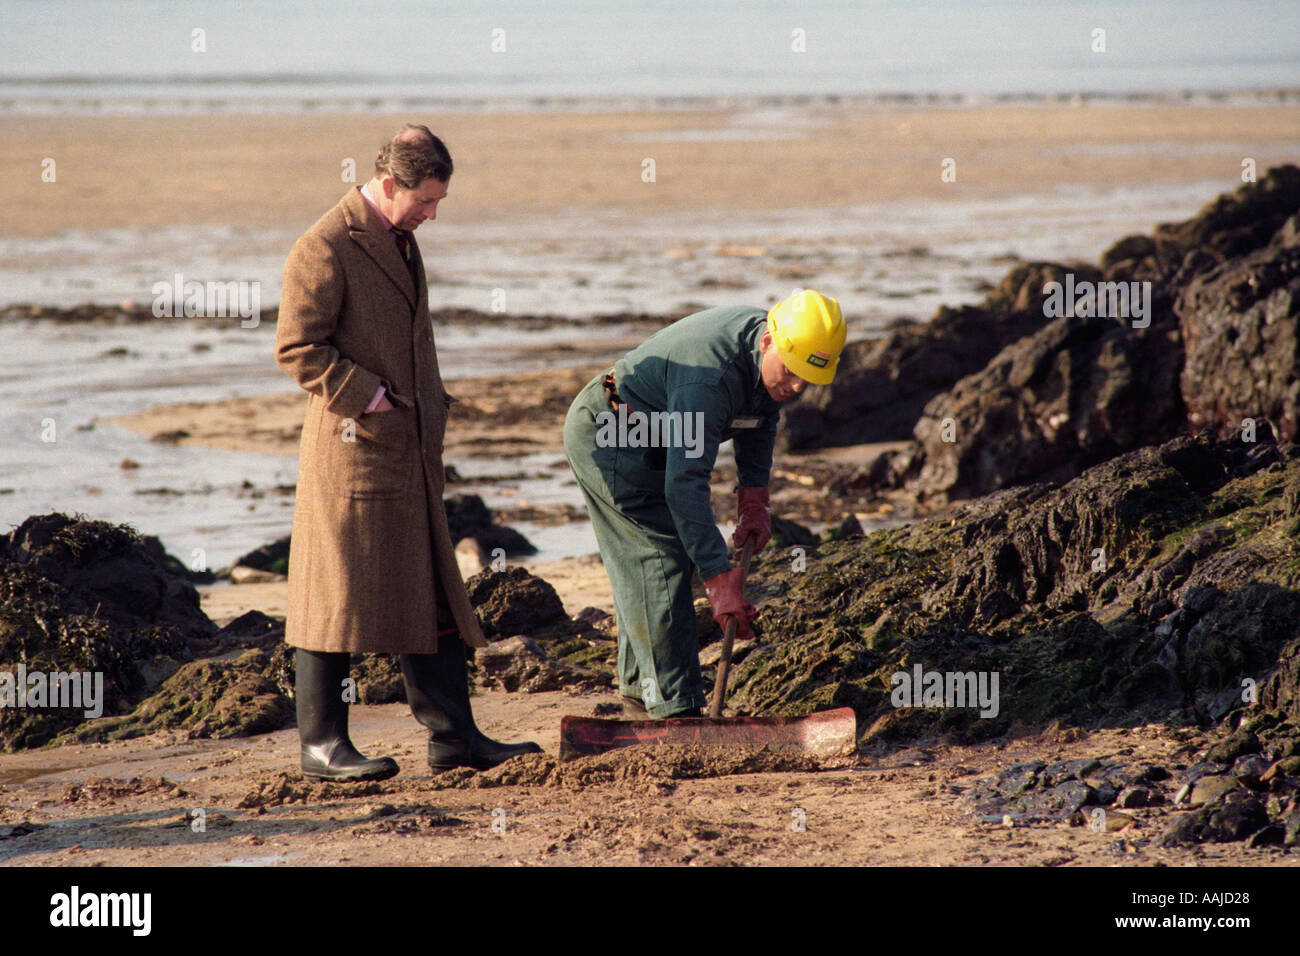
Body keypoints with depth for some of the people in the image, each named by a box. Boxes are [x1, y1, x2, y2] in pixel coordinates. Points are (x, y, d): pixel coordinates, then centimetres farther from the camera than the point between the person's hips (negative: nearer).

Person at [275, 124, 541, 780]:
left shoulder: (400, 240, 17)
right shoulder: (325, 248, -13)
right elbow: (296, 349, -17)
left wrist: (431, 412, 17)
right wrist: (373, 399, -18)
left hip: (411, 455, 9)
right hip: (353, 449, -9)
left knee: (432, 595, 9)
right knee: (338, 595, -3)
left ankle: (453, 736, 13)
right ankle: (322, 743, 3)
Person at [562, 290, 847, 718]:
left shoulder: (777, 359, -10)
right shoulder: (709, 377, -38)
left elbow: (761, 417, 12)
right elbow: (685, 484, -41)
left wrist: (754, 498, 0)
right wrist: (720, 580, -44)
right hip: (604, 437, -9)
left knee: (641, 566, 16)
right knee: (663, 557, -15)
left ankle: (639, 691, 28)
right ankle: (674, 708, -16)